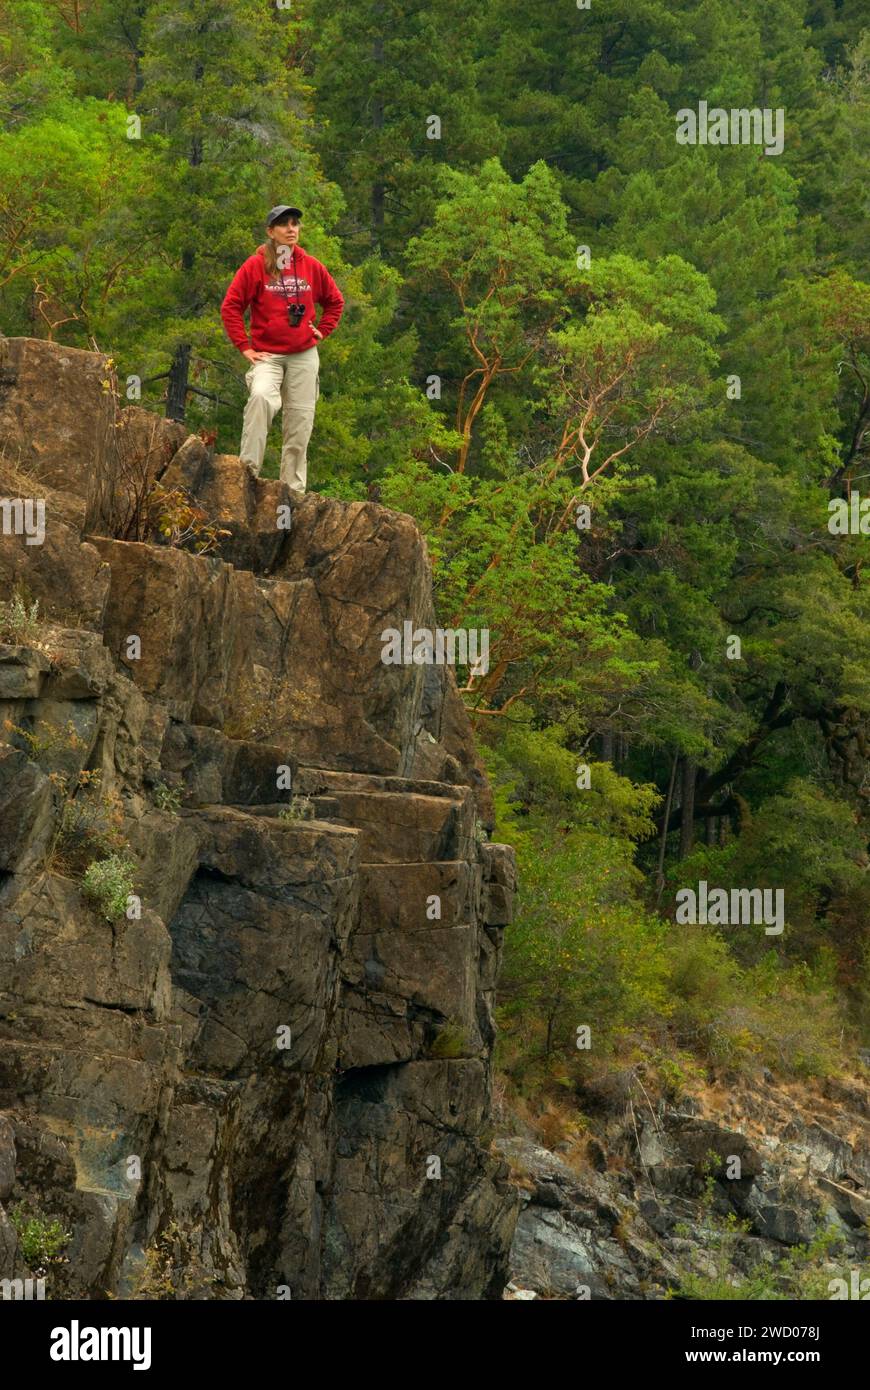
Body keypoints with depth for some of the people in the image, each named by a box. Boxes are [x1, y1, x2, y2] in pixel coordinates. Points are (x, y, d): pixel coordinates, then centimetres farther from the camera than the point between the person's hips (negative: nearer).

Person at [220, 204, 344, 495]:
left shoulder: (311, 266, 5)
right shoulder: (255, 266, -5)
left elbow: (335, 301, 20)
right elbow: (230, 307, -4)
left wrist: (321, 331, 9)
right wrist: (244, 347, -8)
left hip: (304, 356, 4)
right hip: (267, 354, -4)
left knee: (300, 422, 5)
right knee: (261, 396, -33)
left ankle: (294, 488, 15)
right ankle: (248, 469, -31)